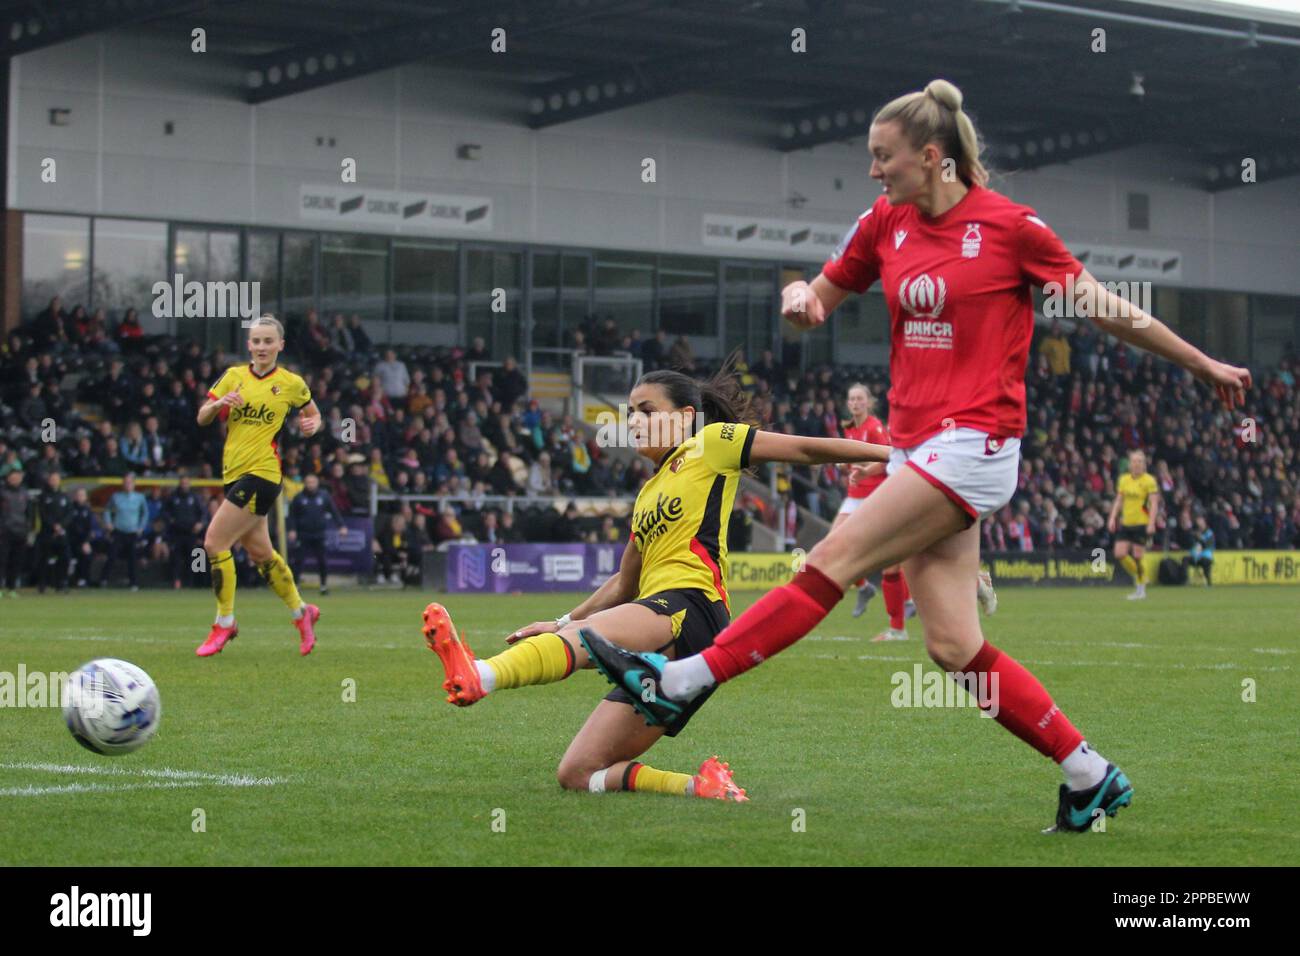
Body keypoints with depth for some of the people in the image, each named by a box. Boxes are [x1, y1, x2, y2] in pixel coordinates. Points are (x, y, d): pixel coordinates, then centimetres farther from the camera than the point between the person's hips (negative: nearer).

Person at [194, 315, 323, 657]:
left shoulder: (292, 384, 0)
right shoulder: (234, 376, 8)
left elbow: (313, 413, 17)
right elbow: (202, 418, 7)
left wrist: (312, 424, -6)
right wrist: (218, 404, -14)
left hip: (261, 473, -6)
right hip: (234, 474, 6)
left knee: (214, 542, -14)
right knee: (259, 552, 16)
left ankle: (224, 622, -2)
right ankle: (301, 611, 34)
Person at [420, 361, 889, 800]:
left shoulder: (712, 443, 11)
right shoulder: (647, 494, 31)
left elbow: (805, 448, 10)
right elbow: (625, 583, 40)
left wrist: (886, 452, 8)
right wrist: (563, 621, 36)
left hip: (689, 606, -9)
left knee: (581, 636, -40)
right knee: (575, 775, -3)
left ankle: (480, 676, -66)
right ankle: (697, 785, -10)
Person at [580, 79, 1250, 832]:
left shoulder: (1010, 225, -6)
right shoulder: (885, 224, 11)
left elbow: (1107, 310, 3)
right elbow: (821, 296, 21)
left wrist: (1205, 365, 9)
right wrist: (801, 297, -5)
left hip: (975, 444, -7)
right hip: (917, 450, 7)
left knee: (835, 562, -14)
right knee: (954, 647, 1)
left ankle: (680, 684, -14)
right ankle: (1092, 777, 9)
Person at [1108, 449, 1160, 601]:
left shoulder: (1149, 480, -5)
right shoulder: (1123, 479, 11)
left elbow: (1154, 503, -9)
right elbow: (1119, 500, 16)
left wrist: (1151, 523, -17)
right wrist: (1113, 518, 6)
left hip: (1141, 523, -5)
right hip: (1125, 523, 5)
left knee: (1137, 557, -6)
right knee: (1120, 554, -3)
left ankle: (1141, 589, 9)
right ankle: (1137, 576, 22)